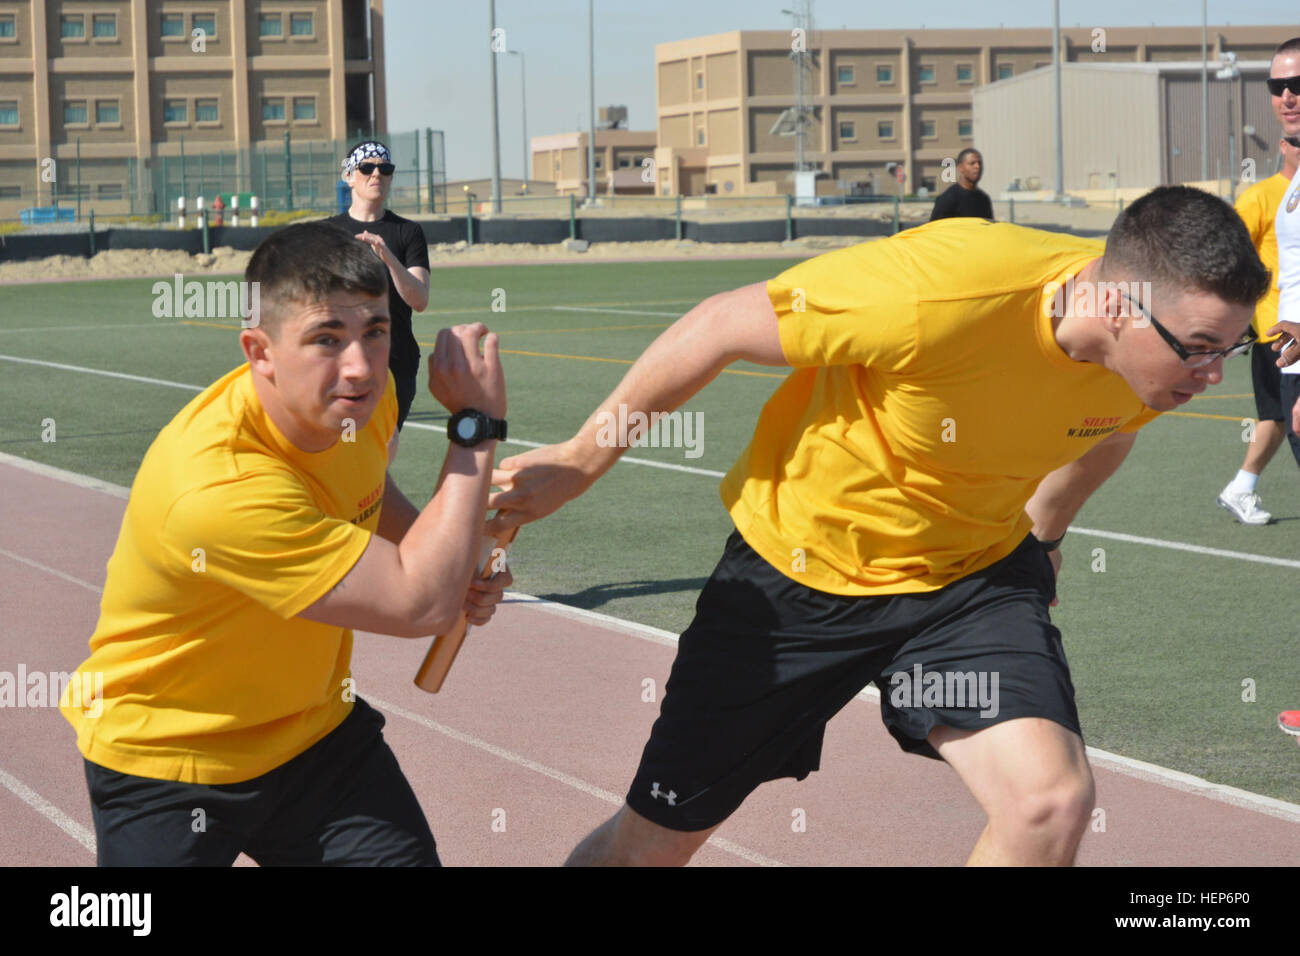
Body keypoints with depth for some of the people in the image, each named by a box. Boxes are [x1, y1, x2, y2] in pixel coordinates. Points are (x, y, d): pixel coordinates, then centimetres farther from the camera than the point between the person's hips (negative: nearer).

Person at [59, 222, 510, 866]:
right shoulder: (217, 487, -36)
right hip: (163, 759, -6)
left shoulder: (360, 396, -11)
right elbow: (422, 605, -34)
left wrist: (457, 567, -4)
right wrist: (477, 424, -29)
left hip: (314, 732, 6)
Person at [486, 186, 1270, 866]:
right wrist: (580, 462, -10)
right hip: (796, 561, -3)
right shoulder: (937, 294, -36)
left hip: (970, 575, 3)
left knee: (1054, 798, -22)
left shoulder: (1152, 340, -18)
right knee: (653, 843, 8)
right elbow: (720, 327, -21)